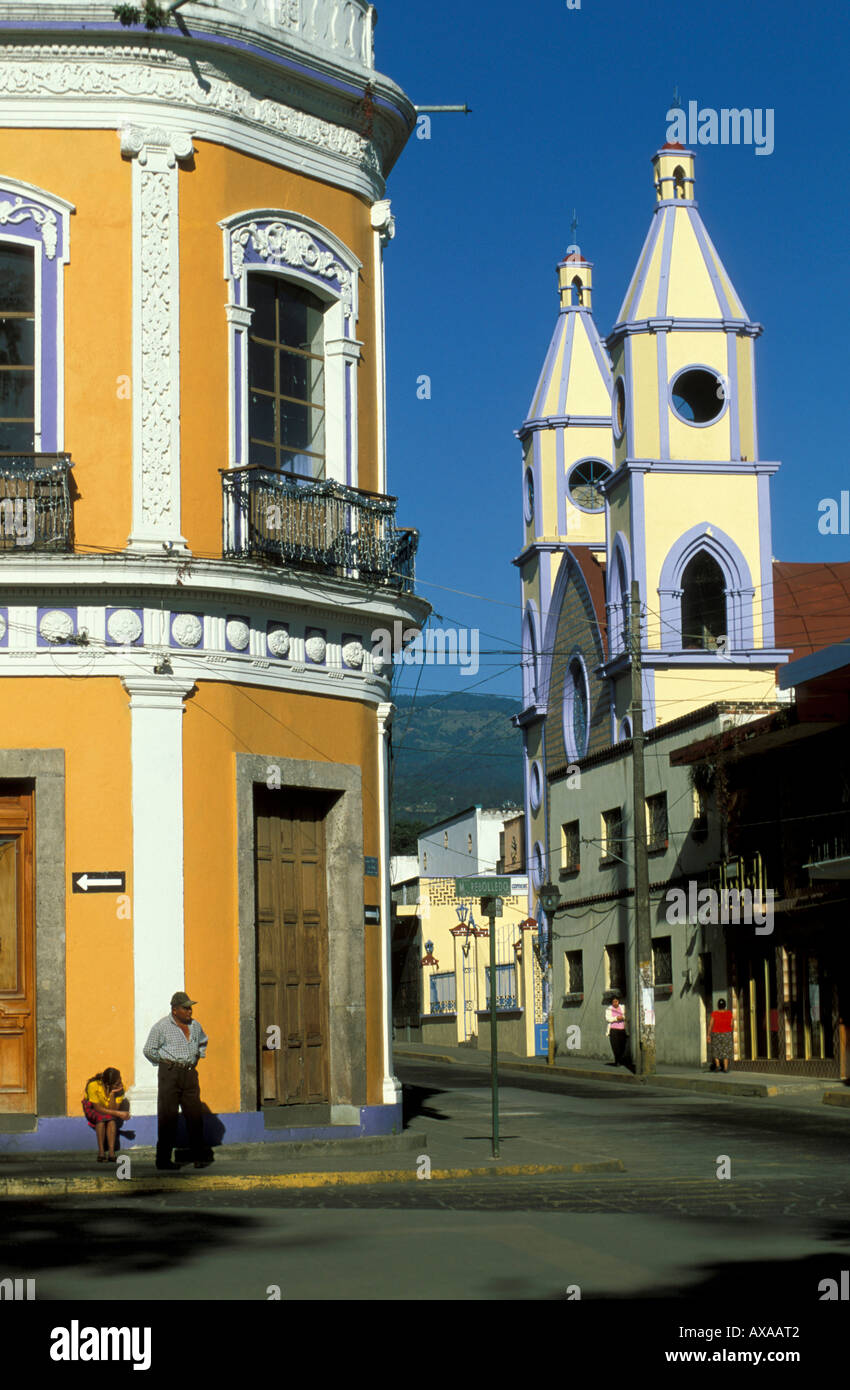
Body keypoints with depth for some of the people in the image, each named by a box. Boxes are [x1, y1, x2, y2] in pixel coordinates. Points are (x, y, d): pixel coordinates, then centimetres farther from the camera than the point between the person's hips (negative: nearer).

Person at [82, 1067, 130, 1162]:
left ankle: (111, 1153, -35)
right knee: (101, 1117, -35)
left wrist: (112, 1094, -40)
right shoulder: (93, 1085, -31)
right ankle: (101, 1152, -33)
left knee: (111, 1118, -32)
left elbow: (112, 1109, -27)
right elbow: (98, 1109, -27)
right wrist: (118, 1113, -33)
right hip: (92, 1108, -2)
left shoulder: (120, 1087, -24)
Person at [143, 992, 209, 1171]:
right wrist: (167, 1063, 0)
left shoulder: (195, 1025, 11)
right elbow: (149, 1050, -3)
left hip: (190, 1074, 5)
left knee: (195, 1115, 2)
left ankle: (198, 1156, 9)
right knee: (167, 1116, -4)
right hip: (169, 1074, -5)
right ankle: (163, 1159, 1)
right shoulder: (162, 1027, -5)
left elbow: (203, 1042, 31)